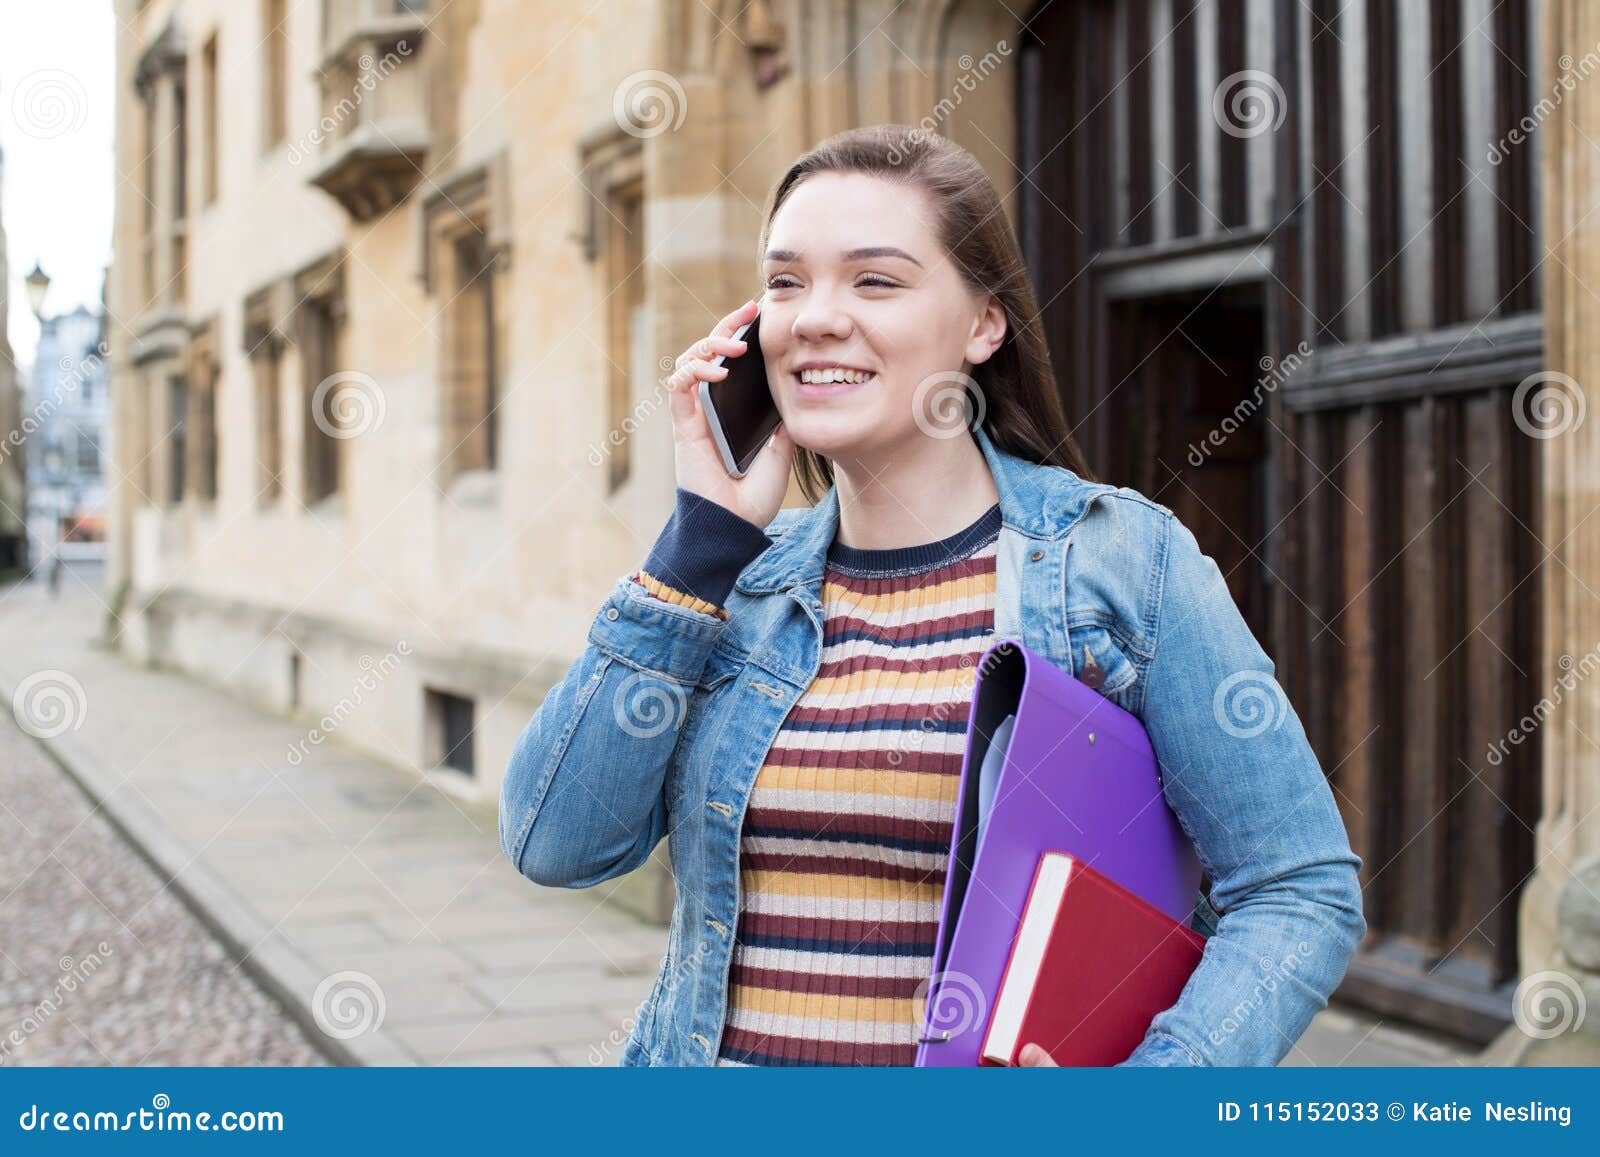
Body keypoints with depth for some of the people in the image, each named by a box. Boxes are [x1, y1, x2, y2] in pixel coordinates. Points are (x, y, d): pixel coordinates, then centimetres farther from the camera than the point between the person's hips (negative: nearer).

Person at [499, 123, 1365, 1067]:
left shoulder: (1128, 561, -7)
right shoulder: (744, 580, 4)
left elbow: (1303, 891, -7)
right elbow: (557, 842, -6)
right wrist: (703, 541, -8)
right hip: (712, 1055, 3)